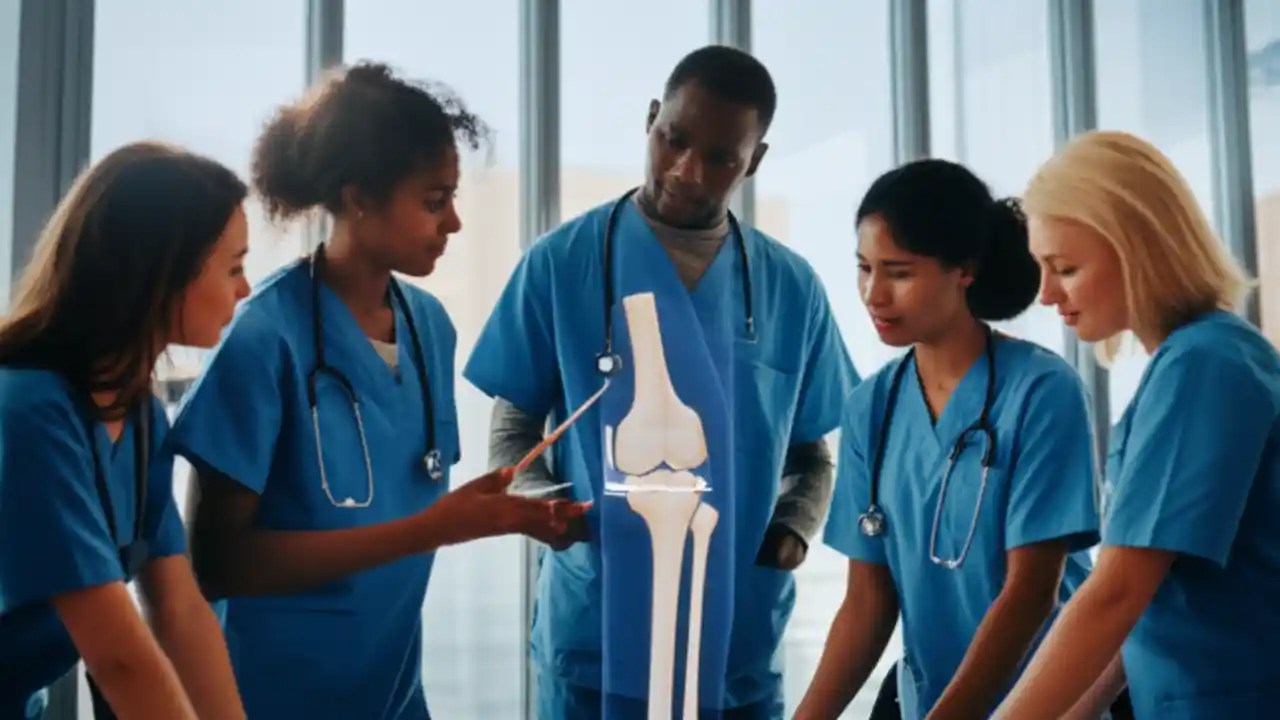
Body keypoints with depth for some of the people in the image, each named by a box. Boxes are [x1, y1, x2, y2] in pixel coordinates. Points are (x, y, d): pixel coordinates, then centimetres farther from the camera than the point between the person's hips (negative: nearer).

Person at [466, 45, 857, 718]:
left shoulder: (792, 287, 5)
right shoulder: (563, 262, -3)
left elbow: (811, 452, 11)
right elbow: (513, 427, 2)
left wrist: (795, 525, -8)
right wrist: (536, 500, -18)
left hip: (739, 639, 3)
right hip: (594, 633, -2)